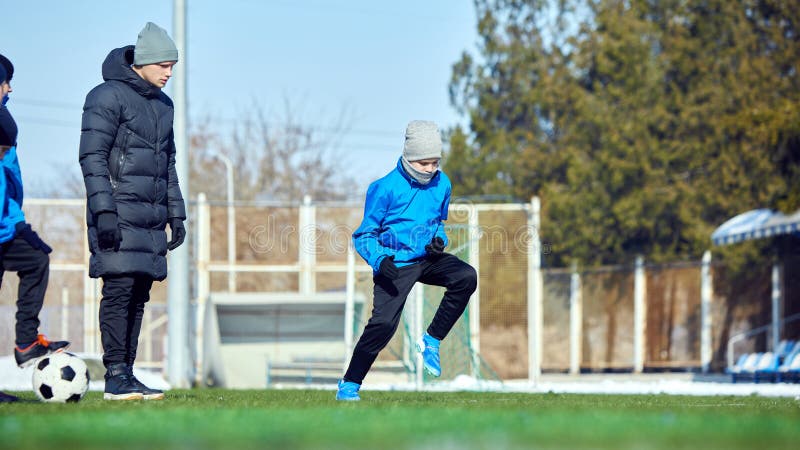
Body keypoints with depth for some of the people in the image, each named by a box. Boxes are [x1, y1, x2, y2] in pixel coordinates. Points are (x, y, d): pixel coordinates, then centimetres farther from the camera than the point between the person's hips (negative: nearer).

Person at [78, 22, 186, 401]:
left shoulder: (162, 104, 18)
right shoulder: (108, 97, -5)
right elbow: (92, 156, -10)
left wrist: (176, 214, 20)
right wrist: (103, 210, -18)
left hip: (151, 218, 7)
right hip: (119, 214, -7)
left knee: (139, 294, 4)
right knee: (120, 287, -12)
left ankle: (126, 374, 6)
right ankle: (115, 377, -12)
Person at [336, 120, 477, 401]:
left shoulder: (442, 184, 3)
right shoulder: (386, 188, -13)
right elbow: (364, 235, -8)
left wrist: (438, 240, -3)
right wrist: (379, 260, -27)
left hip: (427, 258, 5)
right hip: (395, 264, -5)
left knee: (466, 277, -21)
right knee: (383, 323, -17)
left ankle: (431, 342, -7)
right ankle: (350, 383, -1)